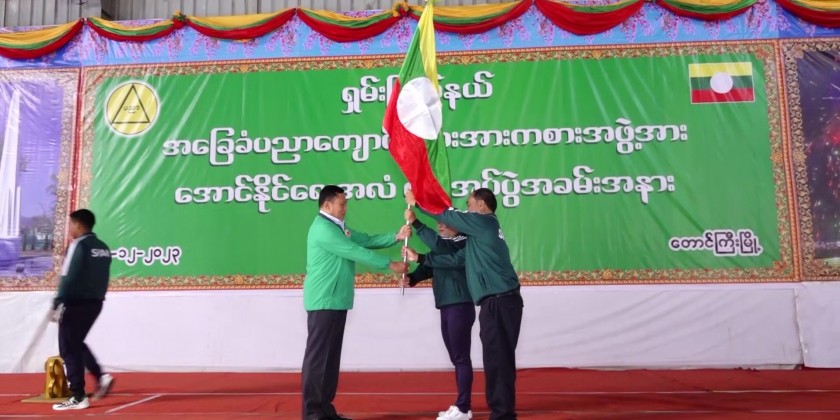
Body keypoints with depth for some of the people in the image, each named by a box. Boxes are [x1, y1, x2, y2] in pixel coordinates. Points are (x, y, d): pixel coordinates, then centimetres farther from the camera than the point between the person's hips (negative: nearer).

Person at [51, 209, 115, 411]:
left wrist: (57, 305, -12)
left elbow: (68, 278, -16)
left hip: (76, 303, -8)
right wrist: (96, 297, 17)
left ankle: (78, 397, 3)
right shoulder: (103, 248, 12)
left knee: (69, 349, 1)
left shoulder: (78, 245, -12)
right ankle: (101, 377, 9)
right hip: (95, 303, 8)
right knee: (77, 343, 22)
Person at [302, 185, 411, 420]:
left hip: (336, 300, 10)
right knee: (318, 355, -4)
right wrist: (391, 265, -14)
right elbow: (356, 252, -19)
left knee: (331, 356, 12)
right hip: (323, 301, -10)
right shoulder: (323, 229, -16)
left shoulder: (339, 227, 16)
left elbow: (367, 241, 10)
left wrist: (396, 237, -3)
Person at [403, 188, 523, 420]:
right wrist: (419, 258, 20)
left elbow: (447, 214, -3)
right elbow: (455, 258, 22)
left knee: (497, 359, -6)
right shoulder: (480, 231, 23)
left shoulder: (485, 222, -4)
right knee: (499, 358, 14)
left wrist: (417, 202, 10)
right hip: (499, 302, 10)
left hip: (499, 301, -10)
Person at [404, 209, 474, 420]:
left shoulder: (462, 242, -10)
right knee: (456, 358, 13)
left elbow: (437, 245, -28)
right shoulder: (444, 245, 20)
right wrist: (412, 277, -6)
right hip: (447, 307, 9)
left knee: (461, 357, -4)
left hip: (460, 306, -9)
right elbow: (430, 265, 13)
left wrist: (415, 222, -27)